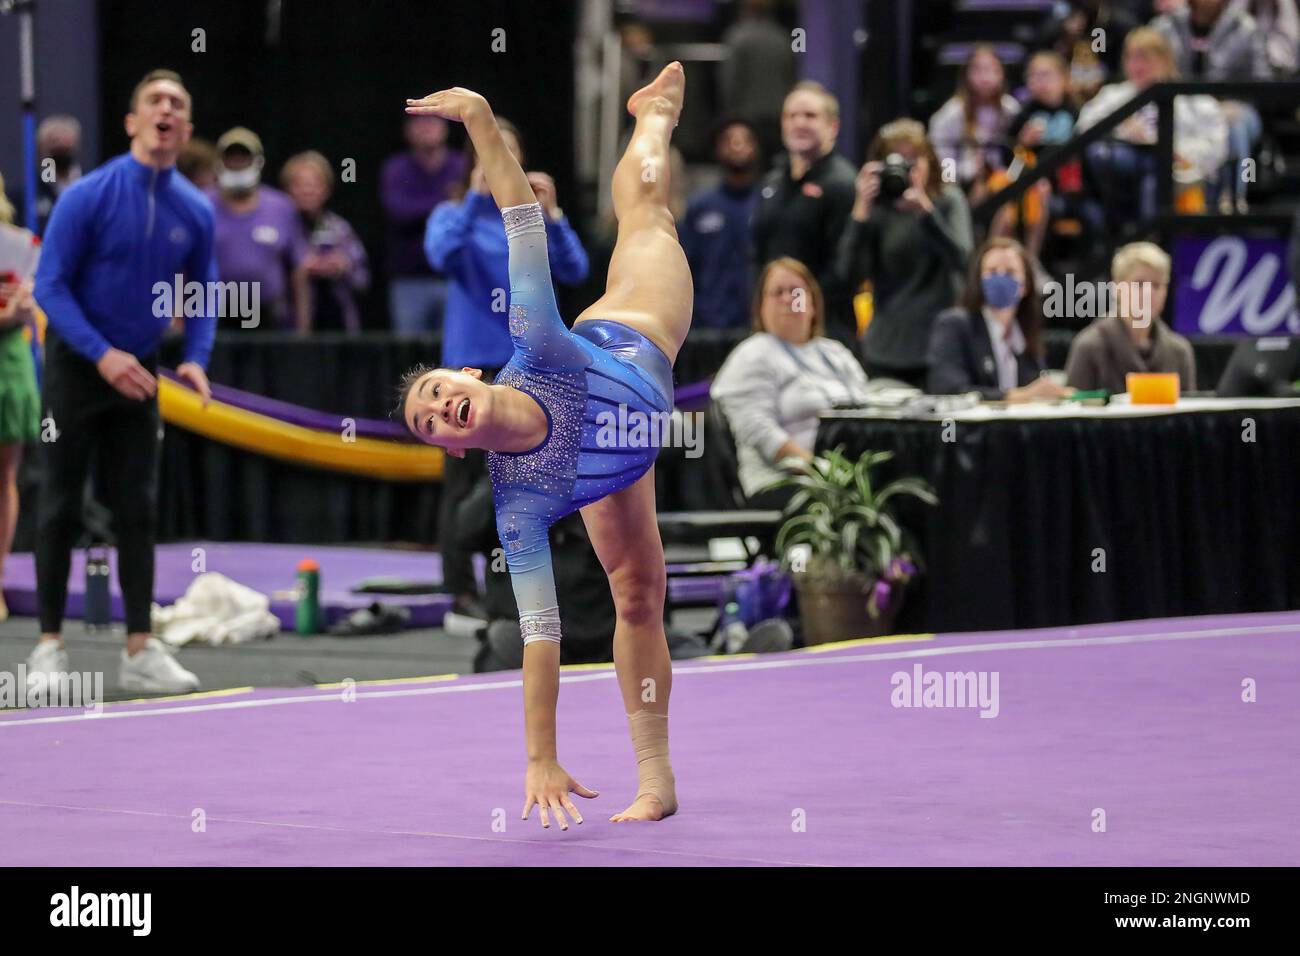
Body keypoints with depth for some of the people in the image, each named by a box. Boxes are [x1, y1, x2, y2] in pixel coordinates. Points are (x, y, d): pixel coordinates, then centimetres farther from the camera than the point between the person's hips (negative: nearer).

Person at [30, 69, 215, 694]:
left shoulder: (195, 212, 0)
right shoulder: (88, 196, -14)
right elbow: (50, 285, -14)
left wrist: (196, 359, -9)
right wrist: (102, 354, -24)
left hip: (138, 374, 4)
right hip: (77, 363, -4)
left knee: (137, 511, 4)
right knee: (62, 507, 0)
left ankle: (140, 650, 7)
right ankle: (50, 645, 6)